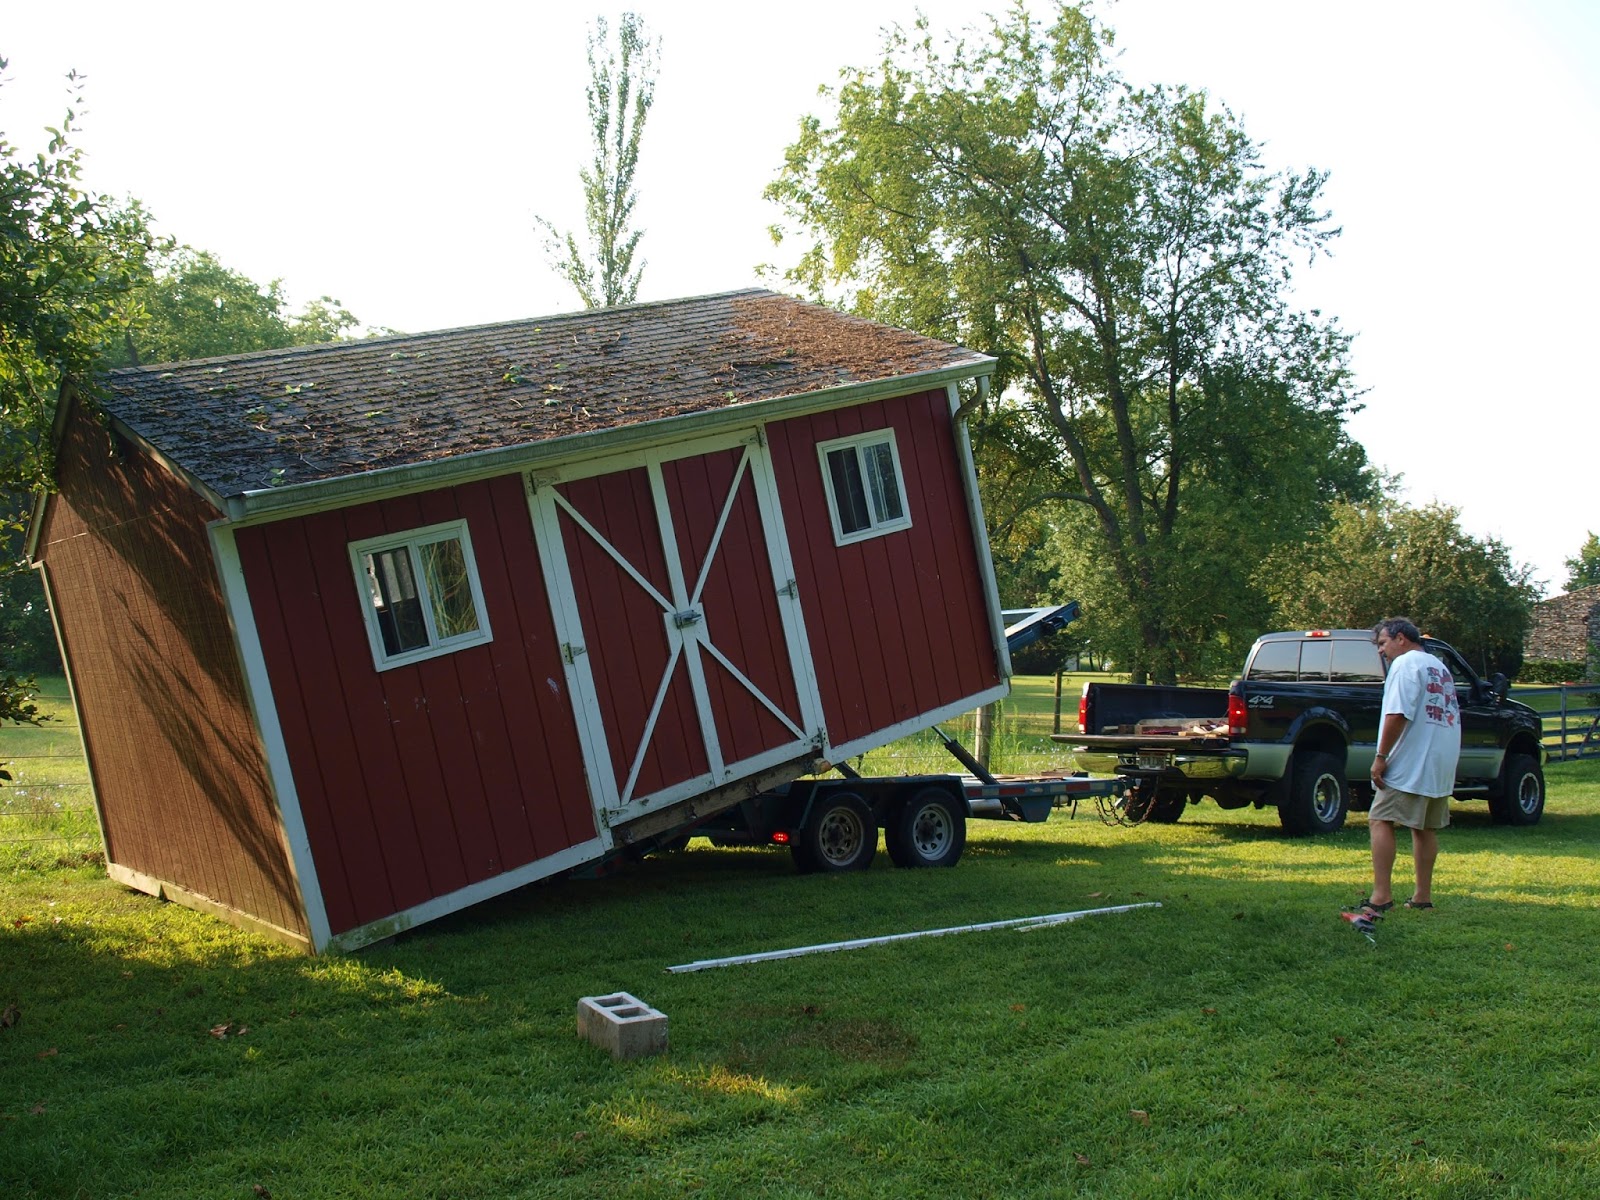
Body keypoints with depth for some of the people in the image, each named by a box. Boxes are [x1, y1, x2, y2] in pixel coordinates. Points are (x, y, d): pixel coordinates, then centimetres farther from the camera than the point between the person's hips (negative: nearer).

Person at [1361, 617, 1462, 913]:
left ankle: (1382, 896, -19)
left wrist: (1380, 757, -17)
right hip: (1441, 765, 10)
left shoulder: (1405, 664, -9)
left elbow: (1397, 715, -20)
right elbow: (1451, 716, 25)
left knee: (1380, 821, -11)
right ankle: (1423, 896, 17)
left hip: (1409, 764, -9)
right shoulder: (1440, 668, 21)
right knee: (1426, 827, 14)